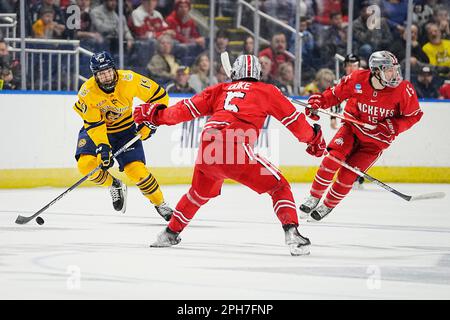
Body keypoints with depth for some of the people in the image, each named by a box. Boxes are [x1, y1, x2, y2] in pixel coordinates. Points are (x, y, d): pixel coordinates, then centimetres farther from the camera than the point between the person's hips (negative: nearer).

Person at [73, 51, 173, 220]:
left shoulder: (129, 80, -25)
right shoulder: (87, 92, -25)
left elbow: (159, 96, -14)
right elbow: (94, 124, -22)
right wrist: (102, 147, -33)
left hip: (126, 129, 0)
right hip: (95, 130, 0)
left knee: (136, 170, -14)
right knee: (86, 164, -23)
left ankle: (160, 204, 10)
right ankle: (114, 186, 8)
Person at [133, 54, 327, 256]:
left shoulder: (221, 89, 25)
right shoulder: (266, 91, 17)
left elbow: (188, 109, 23)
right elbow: (293, 118, 20)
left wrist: (157, 115, 33)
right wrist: (313, 138, 34)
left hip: (207, 148, 5)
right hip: (235, 148, -5)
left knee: (200, 192, 31)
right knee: (279, 187, 4)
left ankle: (170, 233, 43)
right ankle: (291, 233, -16)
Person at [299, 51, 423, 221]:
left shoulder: (404, 89, -21)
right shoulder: (357, 79, -19)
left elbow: (413, 115, -8)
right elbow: (335, 93, -1)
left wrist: (392, 127, -22)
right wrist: (318, 102, -16)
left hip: (376, 139, -1)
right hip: (352, 127, 1)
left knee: (347, 173, -9)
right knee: (333, 158, -19)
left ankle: (328, 206, 15)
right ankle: (314, 197, 1)